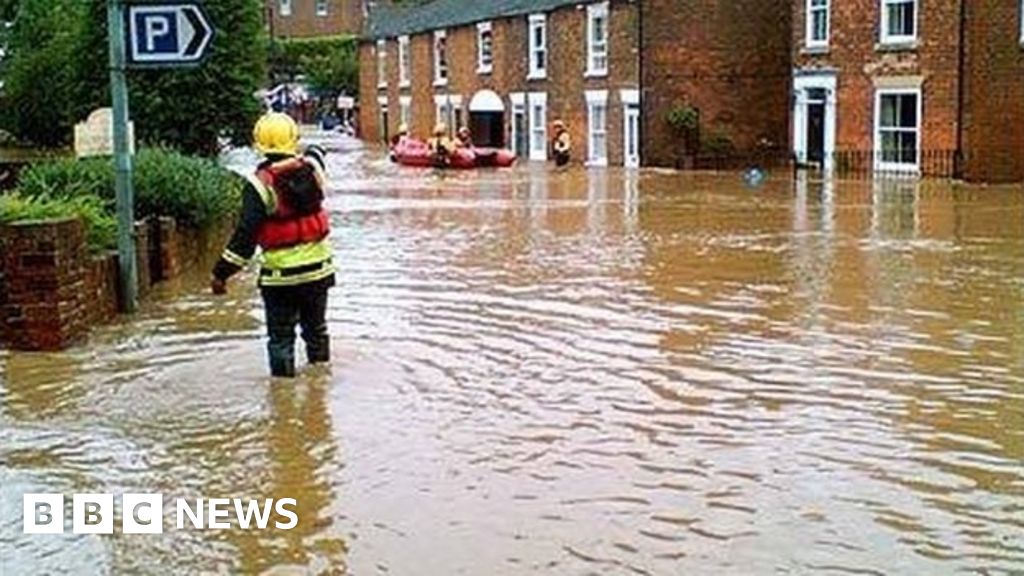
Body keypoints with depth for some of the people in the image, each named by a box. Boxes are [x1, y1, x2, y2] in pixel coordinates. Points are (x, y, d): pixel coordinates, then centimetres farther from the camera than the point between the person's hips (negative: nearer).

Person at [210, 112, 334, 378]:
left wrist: (222, 272, -13)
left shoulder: (261, 183, -16)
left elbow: (246, 234, -19)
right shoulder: (311, 168, -2)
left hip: (280, 275, -5)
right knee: (316, 328, 22)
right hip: (318, 268, 5)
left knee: (280, 336, 6)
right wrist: (314, 152, 51)